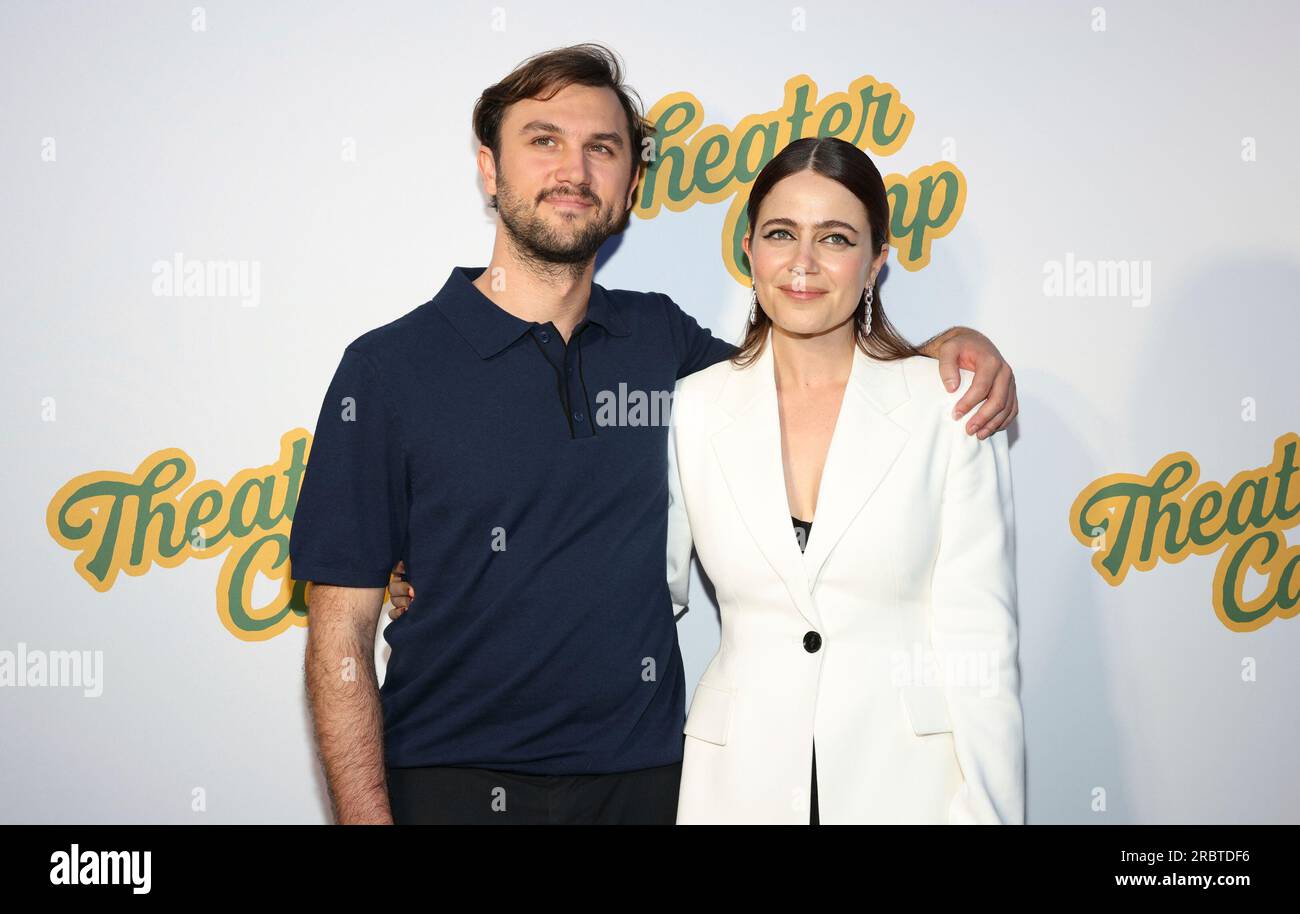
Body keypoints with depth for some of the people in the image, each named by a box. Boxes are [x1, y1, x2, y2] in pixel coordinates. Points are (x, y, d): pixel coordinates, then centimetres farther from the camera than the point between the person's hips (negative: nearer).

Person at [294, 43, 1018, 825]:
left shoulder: (660, 339, 3)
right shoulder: (389, 367, -8)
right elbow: (342, 636, -9)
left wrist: (949, 346, 2)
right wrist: (366, 815, -17)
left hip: (643, 779, 4)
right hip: (450, 784, -3)